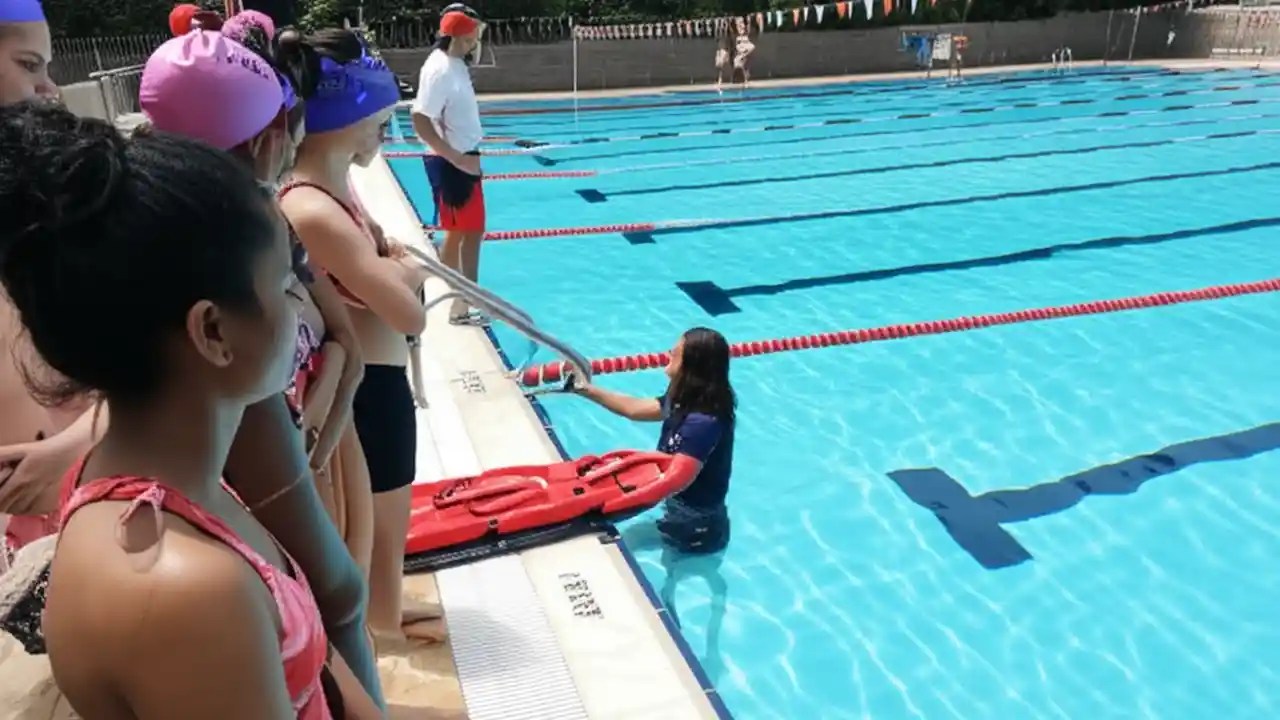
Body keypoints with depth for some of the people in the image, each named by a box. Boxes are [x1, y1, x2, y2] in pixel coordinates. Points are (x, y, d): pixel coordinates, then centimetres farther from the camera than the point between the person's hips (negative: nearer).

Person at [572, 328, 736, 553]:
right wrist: (584, 389, 9)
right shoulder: (687, 401, -1)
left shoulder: (704, 422, -31)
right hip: (682, 514, 9)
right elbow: (633, 408, 9)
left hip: (697, 527, -9)